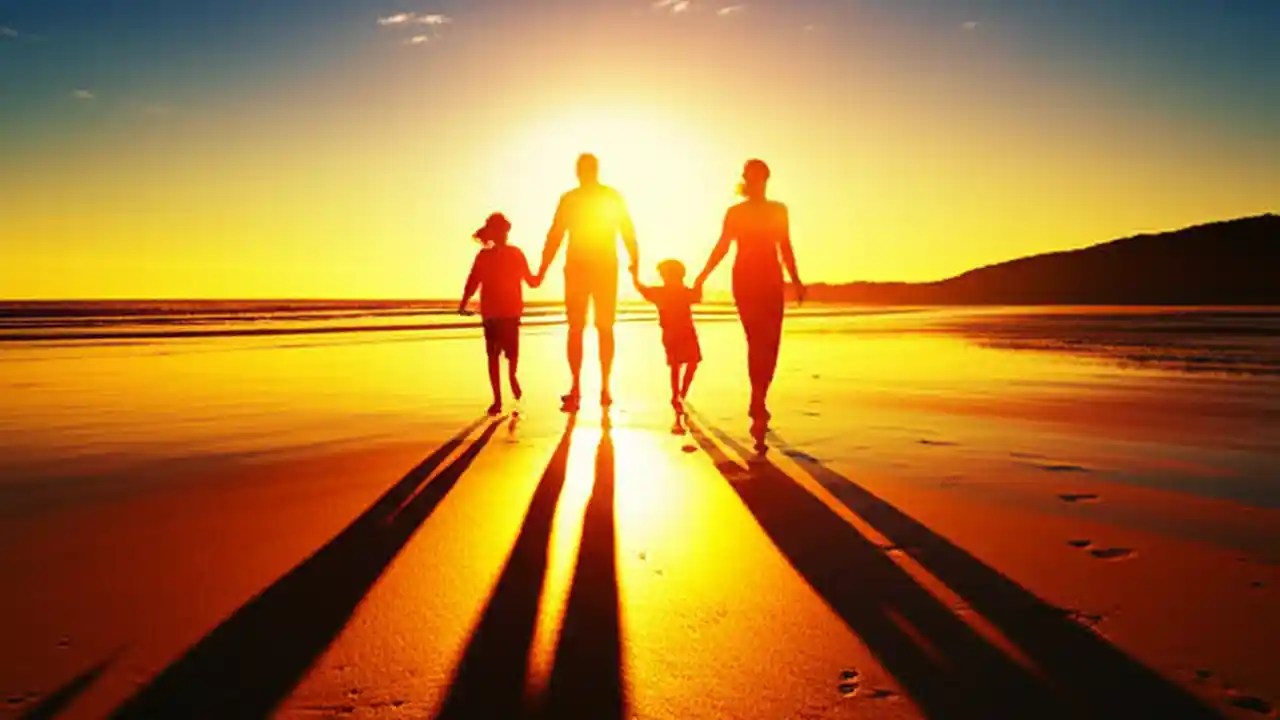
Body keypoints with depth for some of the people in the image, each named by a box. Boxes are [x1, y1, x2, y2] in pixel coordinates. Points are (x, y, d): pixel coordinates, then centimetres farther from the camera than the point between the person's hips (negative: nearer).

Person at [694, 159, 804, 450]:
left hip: (772, 280, 2)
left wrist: (795, 280, 10)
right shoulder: (735, 212, 7)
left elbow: (785, 248, 14)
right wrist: (702, 276, -3)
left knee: (769, 343, -5)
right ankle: (759, 408, -11)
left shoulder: (778, 210, 13)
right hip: (745, 280, -2)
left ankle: (758, 406, 9)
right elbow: (722, 247, 5)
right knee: (757, 341, -13)